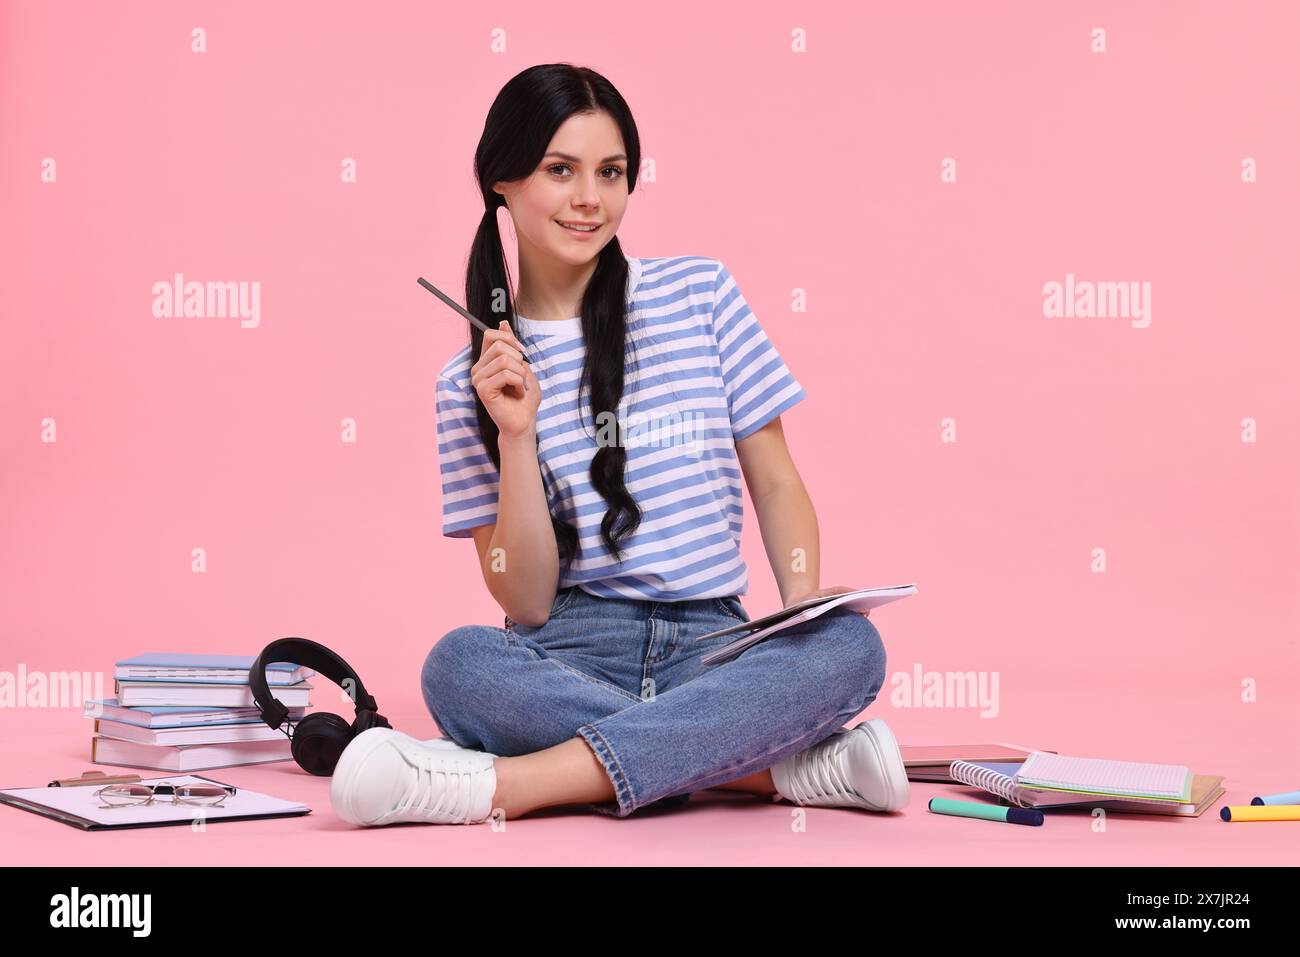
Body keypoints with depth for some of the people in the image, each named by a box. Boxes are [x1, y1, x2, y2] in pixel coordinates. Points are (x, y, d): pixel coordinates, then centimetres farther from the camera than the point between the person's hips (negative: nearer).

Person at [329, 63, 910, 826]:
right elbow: (525, 602, 0)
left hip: (713, 645, 1)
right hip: (570, 653, 0)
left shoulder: (700, 293, 6)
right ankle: (790, 765, -27)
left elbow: (775, 481, 10)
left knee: (849, 644, -31)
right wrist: (516, 435, -12)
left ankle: (505, 784, -32)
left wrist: (806, 604, -9)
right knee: (457, 665, -34)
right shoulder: (474, 378, 5)